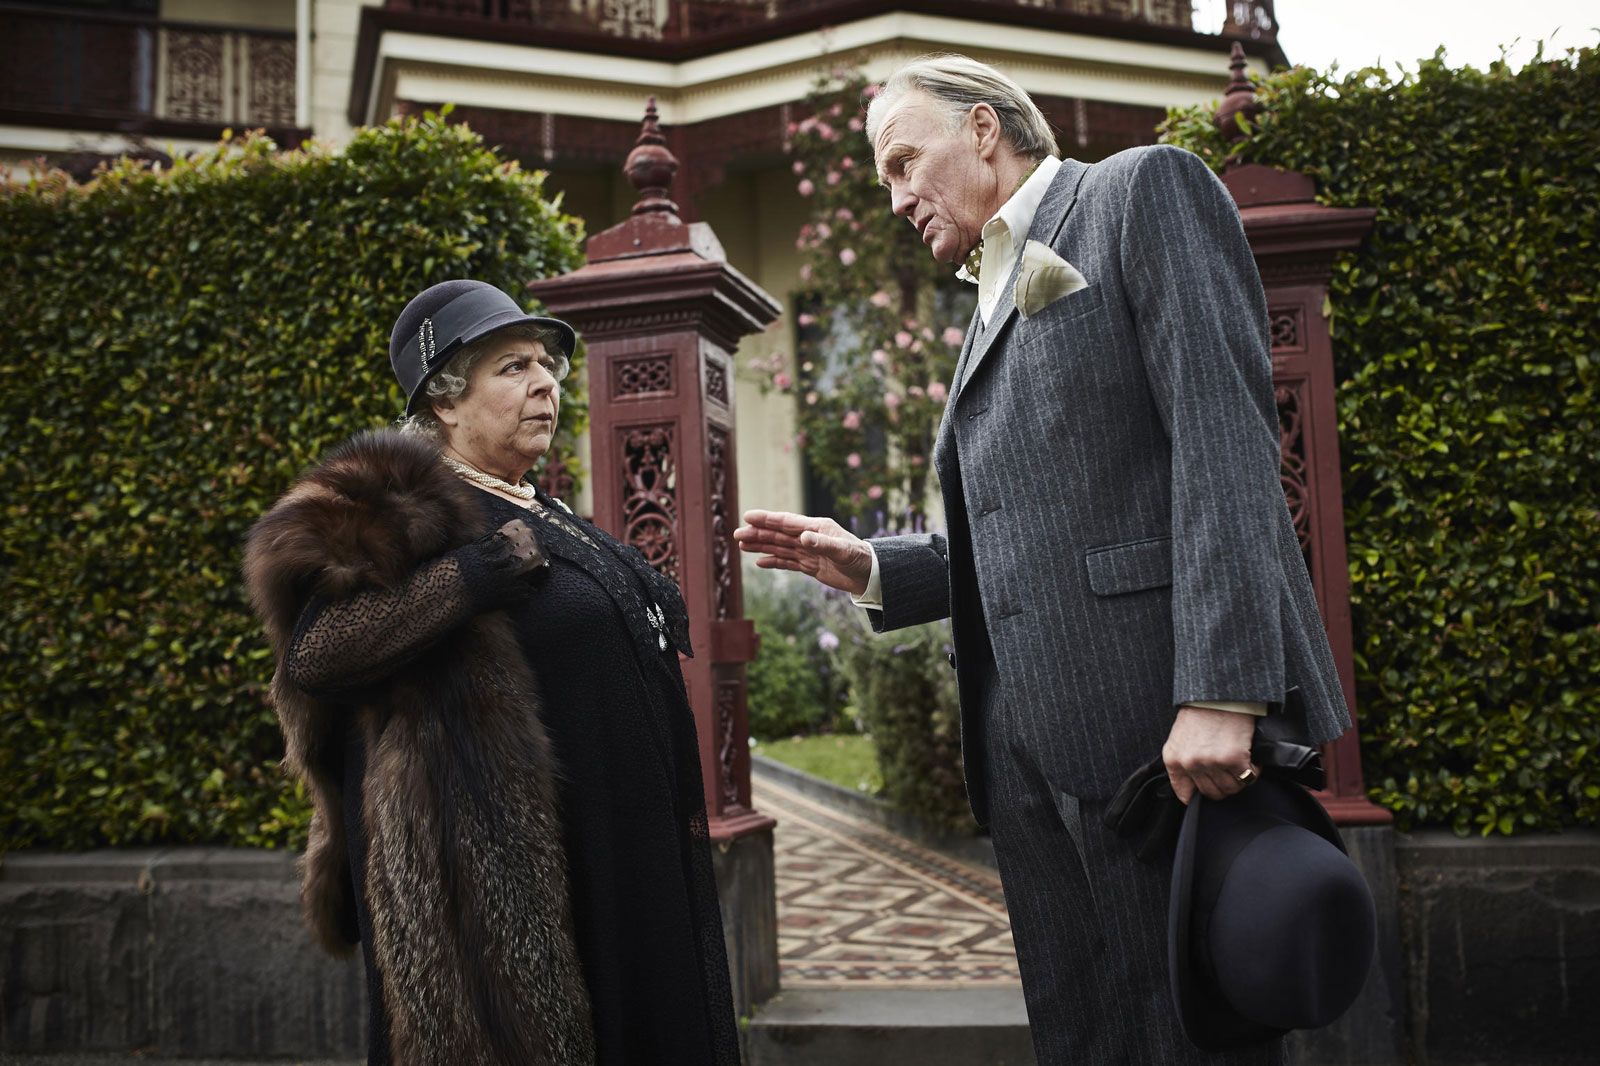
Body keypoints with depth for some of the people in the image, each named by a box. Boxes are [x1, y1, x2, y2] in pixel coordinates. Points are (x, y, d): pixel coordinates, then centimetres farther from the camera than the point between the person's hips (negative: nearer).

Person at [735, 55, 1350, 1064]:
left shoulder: (1142, 190, 2)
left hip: (1169, 725, -7)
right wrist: (868, 568, 9)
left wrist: (1220, 689, -21)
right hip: (1031, 755, 8)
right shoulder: (994, 313, 24)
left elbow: (1222, 431, -12)